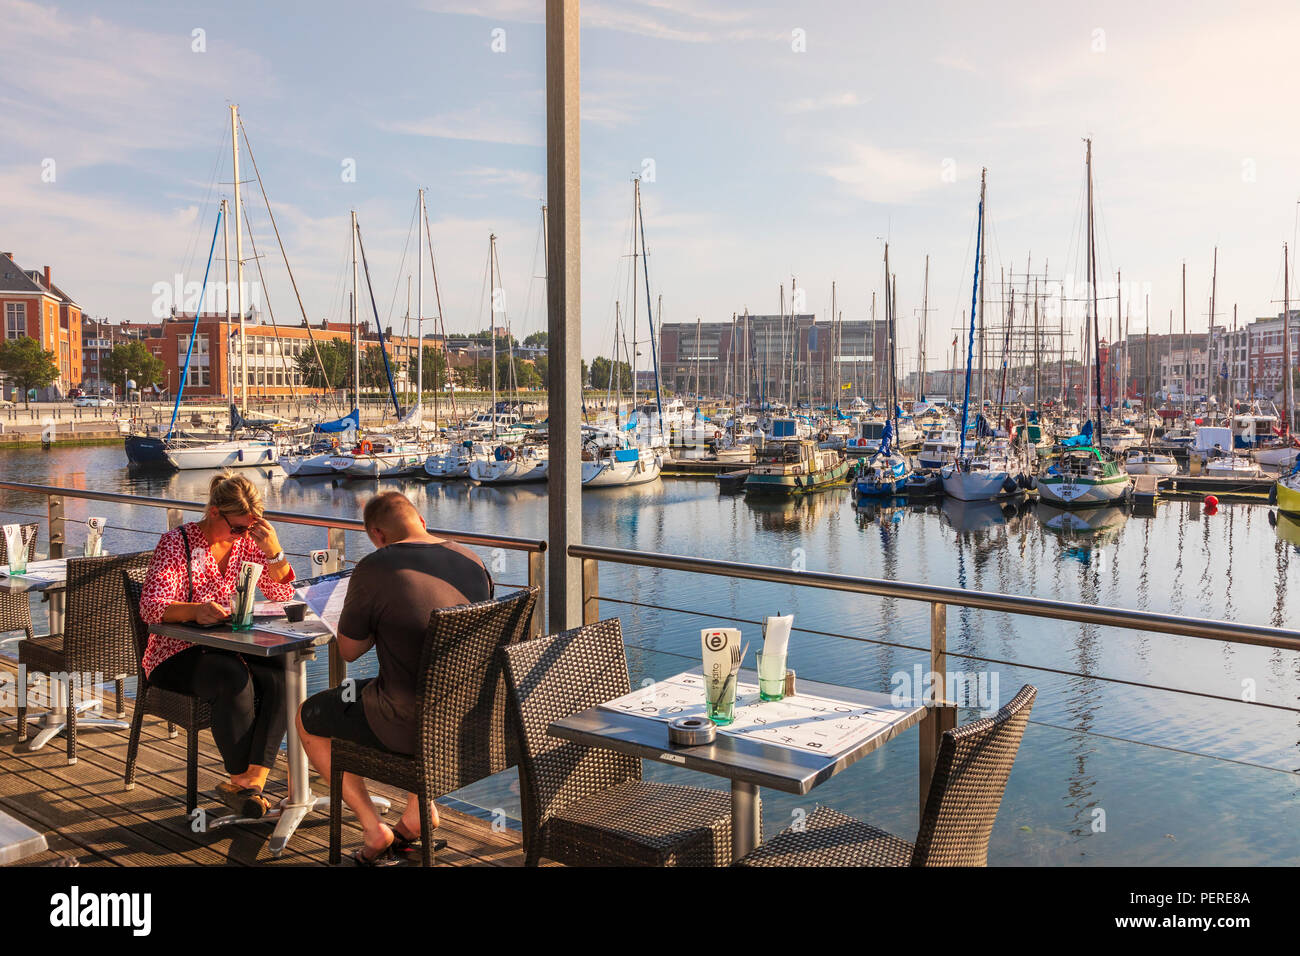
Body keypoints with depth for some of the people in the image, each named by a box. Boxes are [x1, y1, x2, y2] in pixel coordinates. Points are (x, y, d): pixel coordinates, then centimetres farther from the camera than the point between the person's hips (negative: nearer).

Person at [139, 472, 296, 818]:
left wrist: (274, 550, -14)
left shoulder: (245, 542, 6)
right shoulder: (177, 542, -8)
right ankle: (244, 779, -21)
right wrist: (195, 610, -39)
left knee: (282, 677, -27)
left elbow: (282, 594, 4)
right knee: (235, 679, -36)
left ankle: (250, 781, -30)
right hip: (177, 655, -4)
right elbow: (150, 606, -18)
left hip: (227, 648, 4)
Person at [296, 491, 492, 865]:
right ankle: (420, 810, 35)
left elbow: (348, 649, -2)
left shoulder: (374, 569, -15)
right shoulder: (473, 561, 3)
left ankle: (374, 830, 18)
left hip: (409, 722, -6)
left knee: (307, 718, 20)